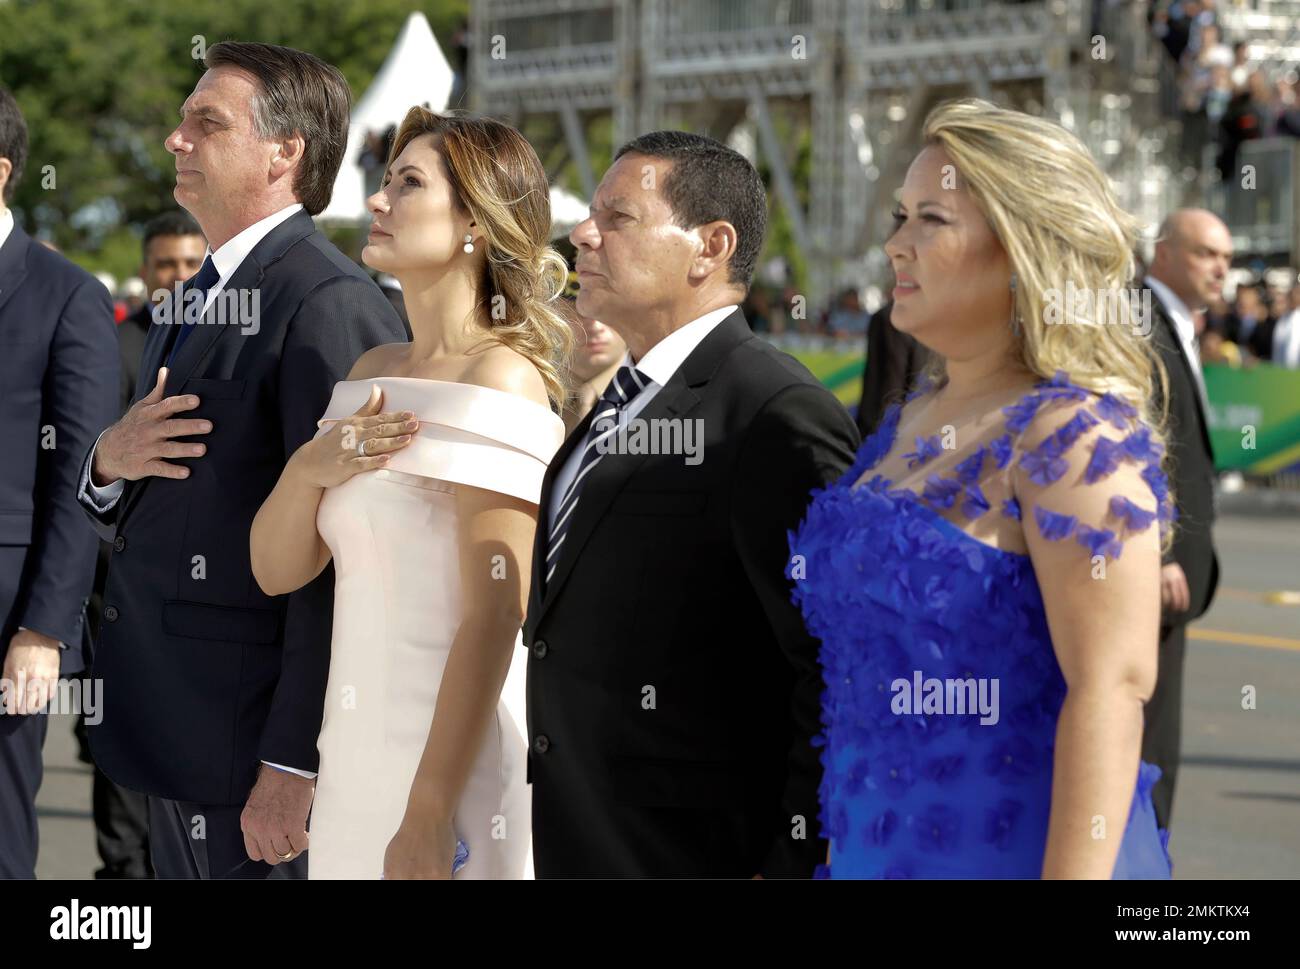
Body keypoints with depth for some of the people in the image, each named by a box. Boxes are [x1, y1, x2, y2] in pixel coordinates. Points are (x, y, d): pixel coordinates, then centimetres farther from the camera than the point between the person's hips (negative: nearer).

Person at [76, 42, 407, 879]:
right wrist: (109, 464, -4)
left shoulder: (330, 304, -15)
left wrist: (293, 762, -23)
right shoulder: (196, 299, 16)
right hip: (179, 737, 9)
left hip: (253, 738, -9)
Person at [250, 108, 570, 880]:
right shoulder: (375, 370, 12)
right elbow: (276, 569, 11)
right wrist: (307, 469, -9)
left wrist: (428, 816, -22)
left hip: (452, 766, -7)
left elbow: (495, 614, -18)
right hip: (358, 755, 7)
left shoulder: (500, 379, -12)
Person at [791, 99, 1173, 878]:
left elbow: (1110, 688, -22)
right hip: (875, 845, 8)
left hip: (1009, 847, -8)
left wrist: (1073, 875, -27)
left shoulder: (1074, 434, -15)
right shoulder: (911, 420, 11)